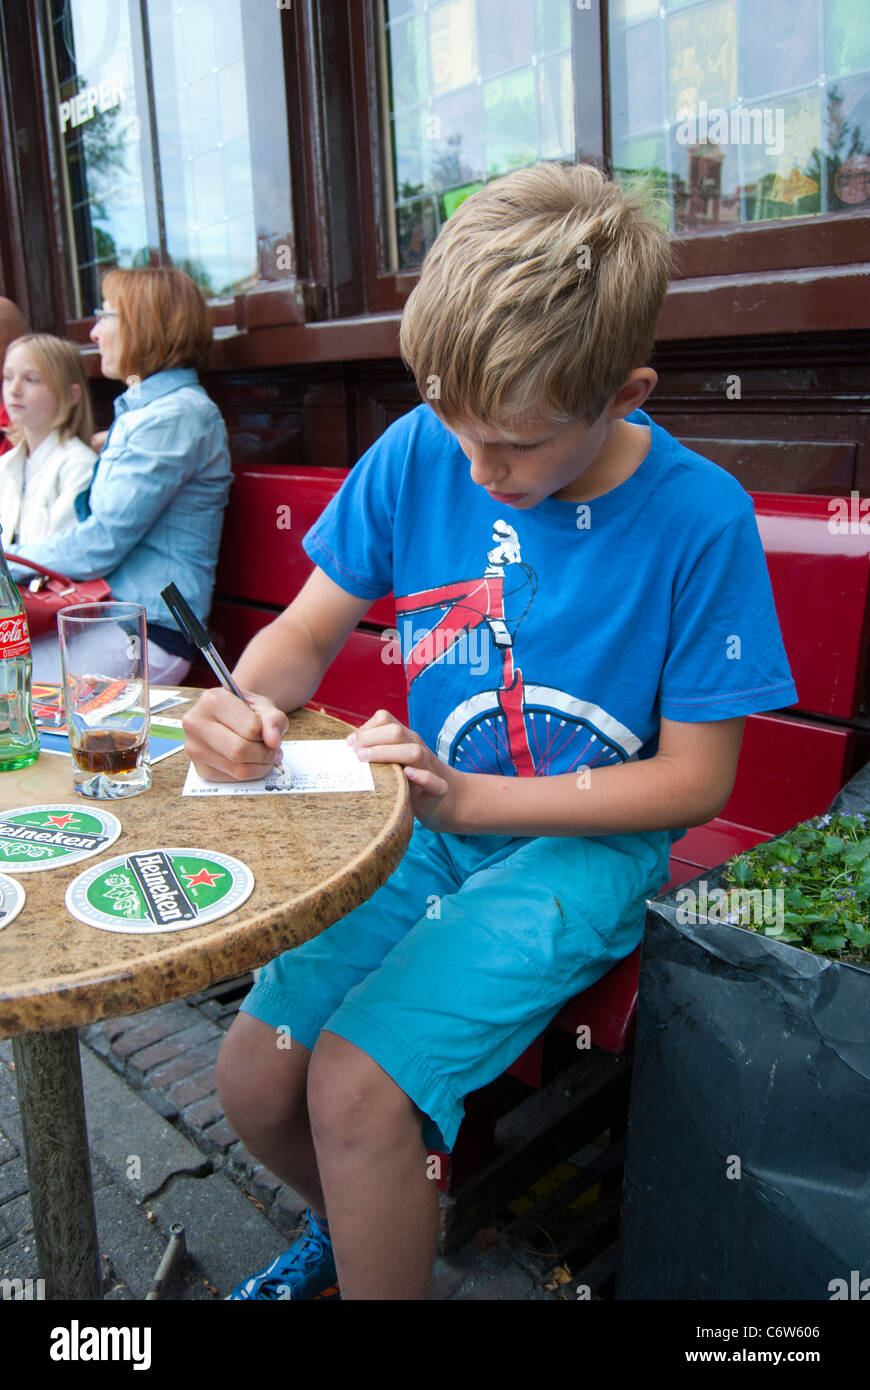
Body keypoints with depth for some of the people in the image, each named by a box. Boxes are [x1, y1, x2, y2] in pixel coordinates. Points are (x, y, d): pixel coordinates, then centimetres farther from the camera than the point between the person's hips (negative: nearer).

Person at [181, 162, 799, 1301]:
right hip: (421, 824, 4)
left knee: (355, 1089, -21)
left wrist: (467, 796, -18)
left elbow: (696, 778, -10)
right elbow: (308, 630, 3)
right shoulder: (418, 455, -6)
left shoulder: (699, 520, -15)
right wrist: (245, 703, -21)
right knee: (254, 1082, -6)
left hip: (585, 848, -4)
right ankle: (350, 1223, 29)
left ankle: (380, 1253, 12)